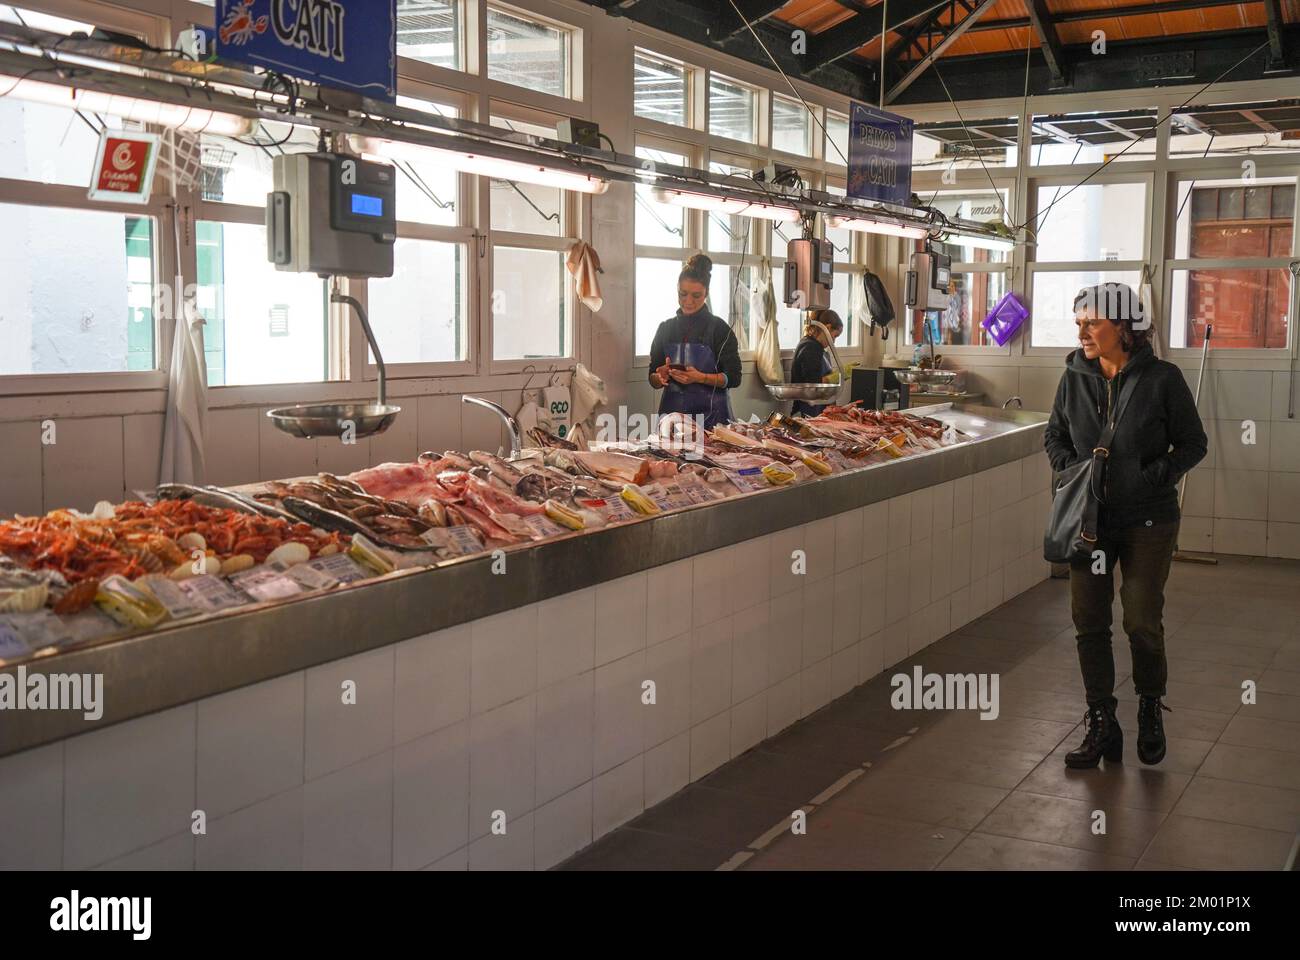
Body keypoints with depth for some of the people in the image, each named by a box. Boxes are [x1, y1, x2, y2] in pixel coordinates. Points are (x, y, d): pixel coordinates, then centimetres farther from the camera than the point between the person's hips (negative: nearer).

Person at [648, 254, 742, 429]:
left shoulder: (719, 329, -2)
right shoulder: (666, 328, 8)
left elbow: (734, 378, -5)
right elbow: (653, 380, 11)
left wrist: (700, 378, -21)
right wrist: (661, 377, -12)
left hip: (710, 415, -3)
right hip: (672, 412, 3)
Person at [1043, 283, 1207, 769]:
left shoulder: (1163, 379, -8)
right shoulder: (1074, 377, 2)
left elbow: (1193, 443, -1)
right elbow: (1054, 434, 15)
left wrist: (1159, 473, -15)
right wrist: (1069, 466, -3)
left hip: (1148, 520, -3)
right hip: (1090, 518, 3)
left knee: (1142, 621, 0)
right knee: (1088, 621, 4)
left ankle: (1150, 710, 26)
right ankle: (1101, 724, 17)